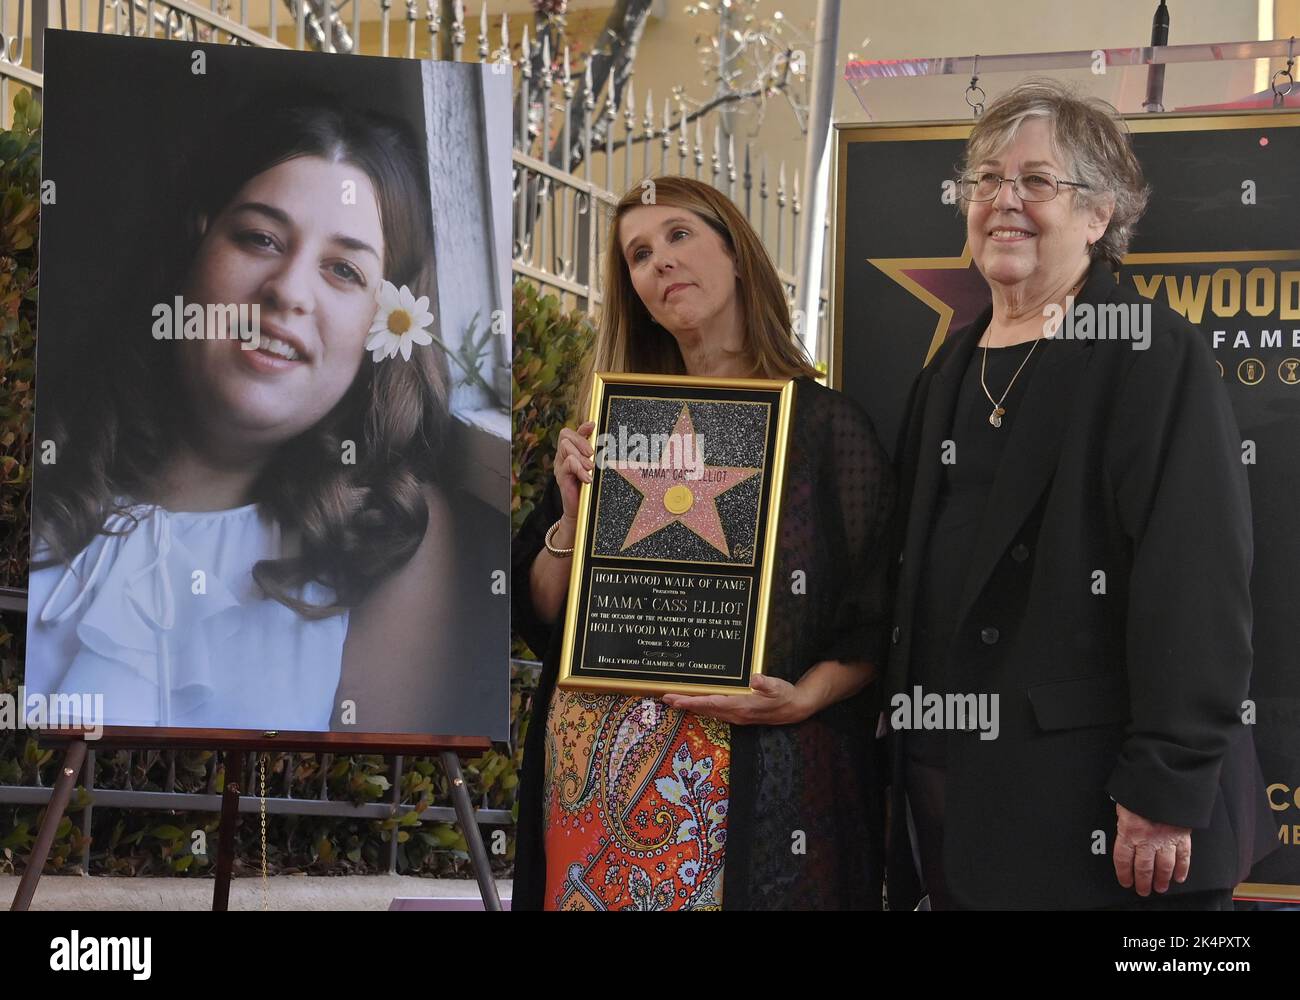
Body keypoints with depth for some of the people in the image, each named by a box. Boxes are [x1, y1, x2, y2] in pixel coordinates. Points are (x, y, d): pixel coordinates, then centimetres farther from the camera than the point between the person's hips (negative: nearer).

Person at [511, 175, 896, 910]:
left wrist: (804, 698, -18)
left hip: (752, 777, -3)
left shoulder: (824, 423, -1)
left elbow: (874, 627, -1)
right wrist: (573, 516, -6)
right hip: (592, 770, 3)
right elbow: (541, 614, 10)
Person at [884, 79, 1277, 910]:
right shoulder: (951, 373, 13)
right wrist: (914, 773, 12)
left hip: (1097, 808, -6)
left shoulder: (1154, 357, -9)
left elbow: (1197, 583, -16)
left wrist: (1166, 793, -21)